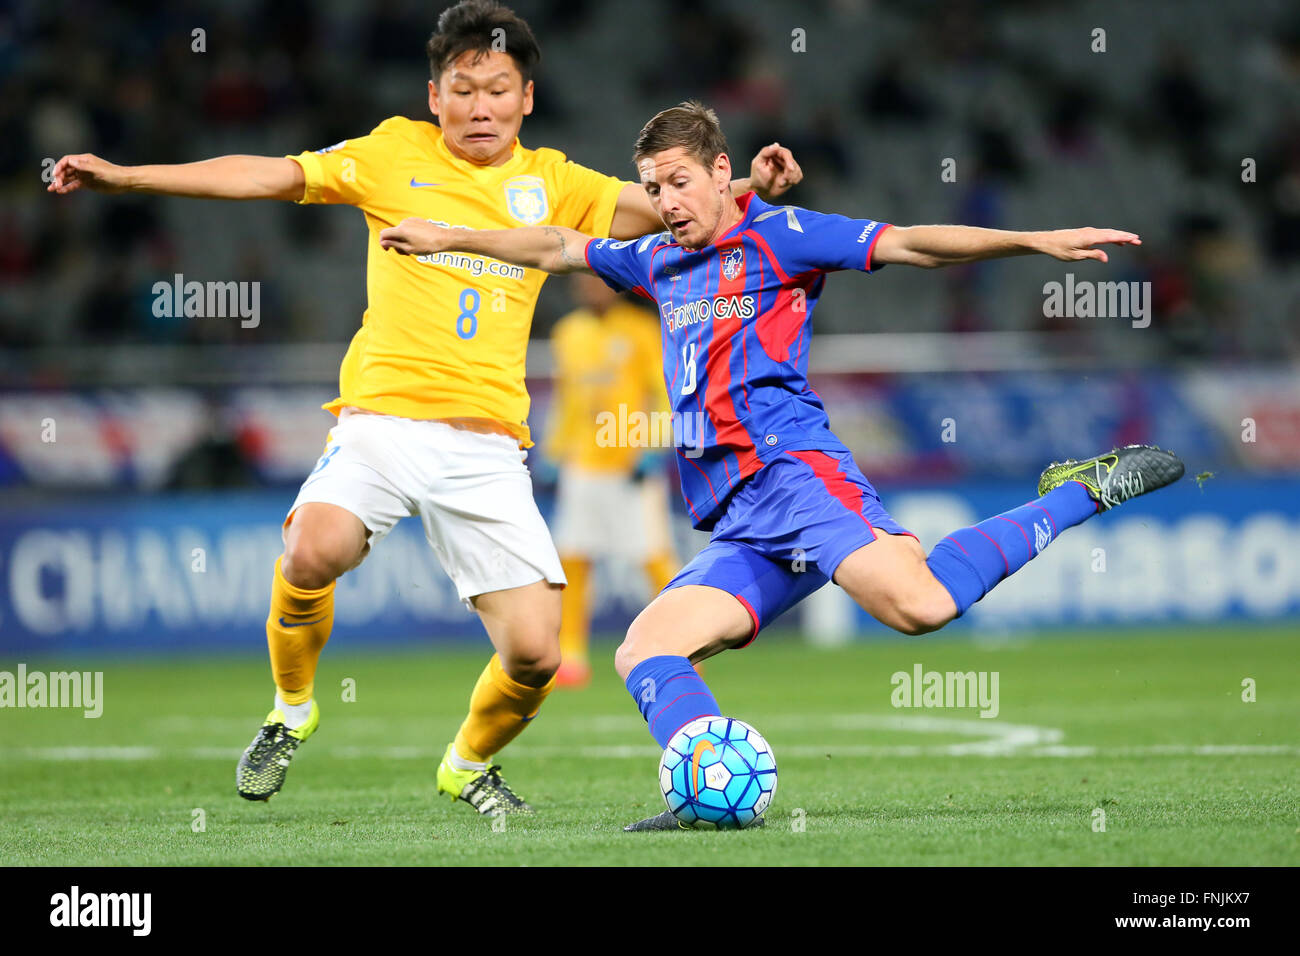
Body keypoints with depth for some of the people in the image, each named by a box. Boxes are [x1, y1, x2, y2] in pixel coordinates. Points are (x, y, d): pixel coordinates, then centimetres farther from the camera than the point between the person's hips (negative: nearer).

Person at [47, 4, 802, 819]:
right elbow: (263, 176, 8)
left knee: (535, 655, -10)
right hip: (381, 417, -2)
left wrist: (748, 189, -11)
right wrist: (119, 176, 4)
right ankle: (291, 712, 0)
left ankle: (468, 766, 24)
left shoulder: (551, 183, 15)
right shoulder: (397, 154, 10)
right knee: (312, 554, -31)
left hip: (486, 445, 2)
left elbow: (659, 208, 9)